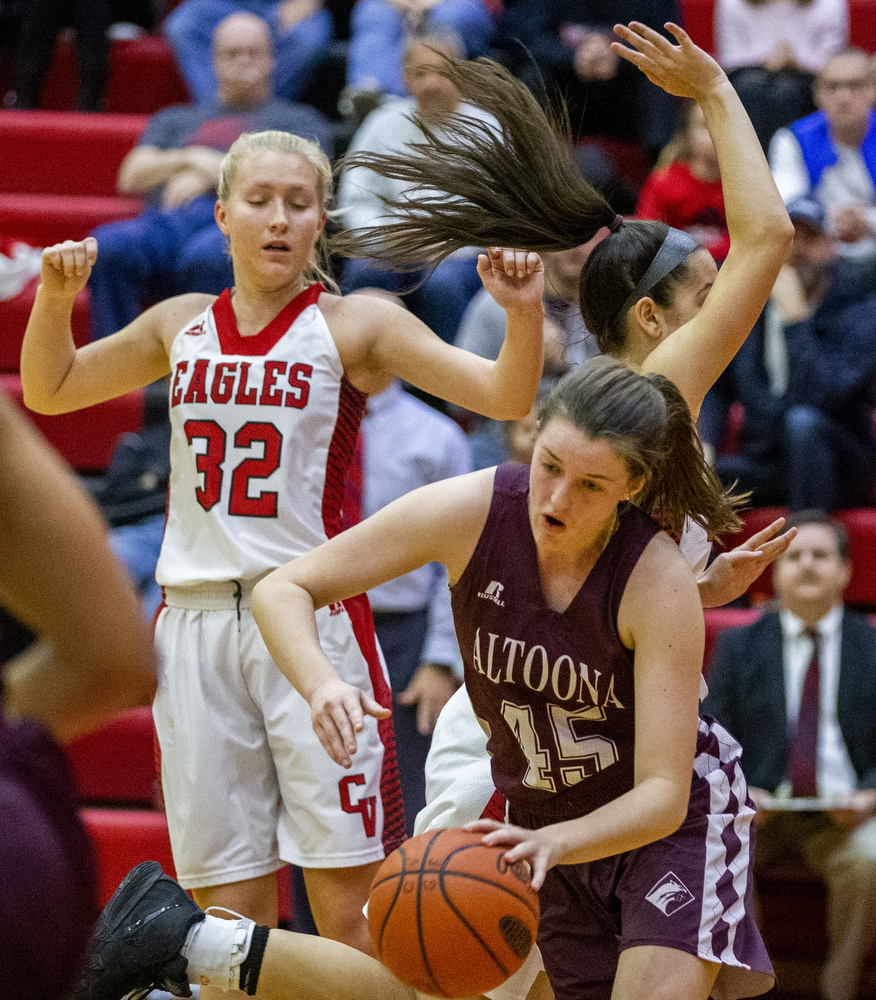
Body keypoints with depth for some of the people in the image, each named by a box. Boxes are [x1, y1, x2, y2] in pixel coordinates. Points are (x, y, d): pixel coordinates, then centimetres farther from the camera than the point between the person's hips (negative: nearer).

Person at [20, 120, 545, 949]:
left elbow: (503, 397, -8)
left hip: (312, 616, -3)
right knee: (230, 910, 5)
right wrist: (55, 296, 8)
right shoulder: (181, 327, 13)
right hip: (196, 623, 4)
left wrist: (523, 313, -26)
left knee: (347, 906, -8)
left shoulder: (353, 327, 1)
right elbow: (48, 391, 26)